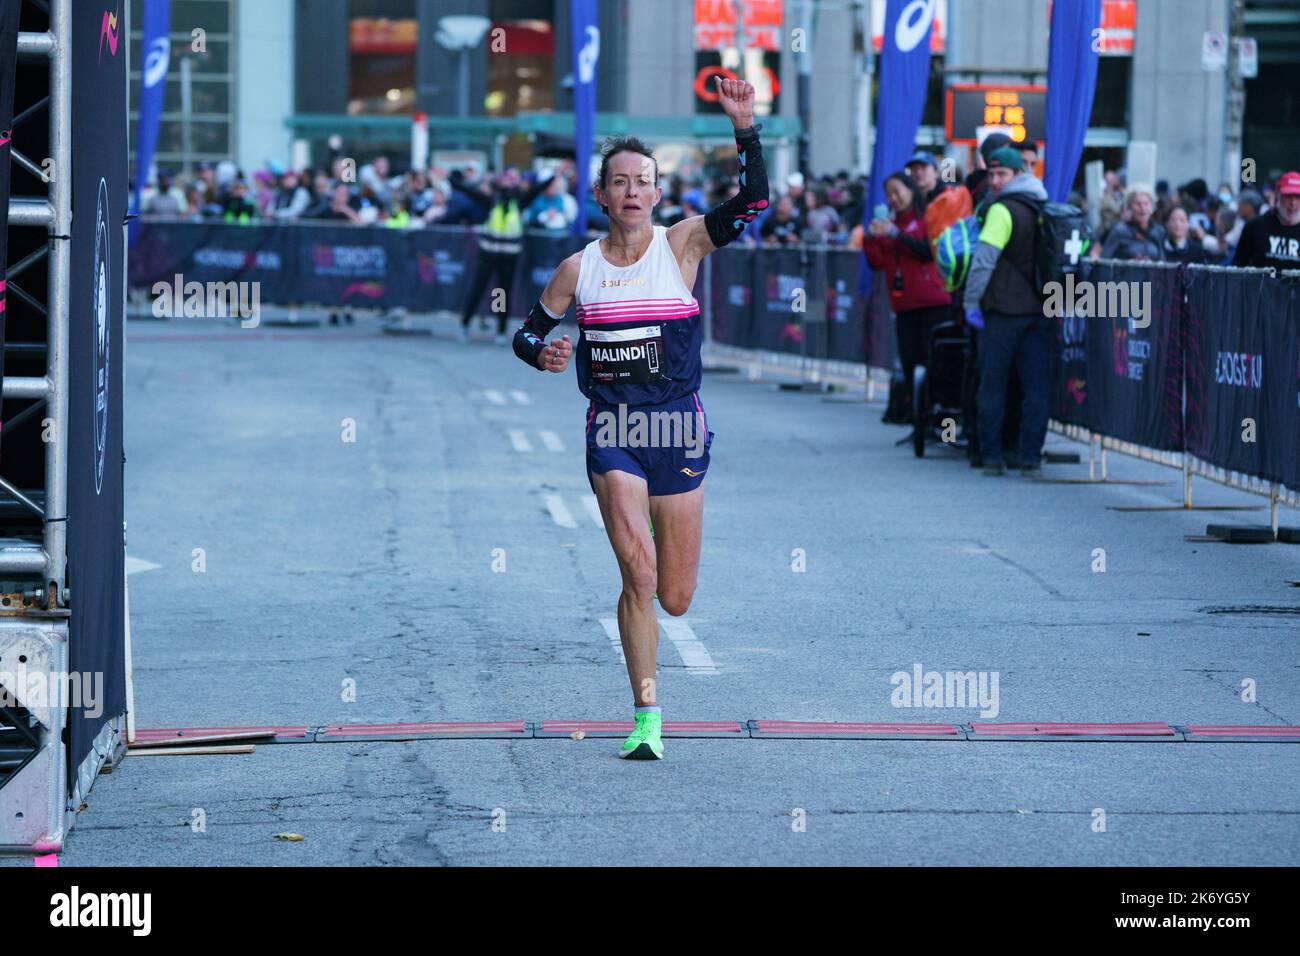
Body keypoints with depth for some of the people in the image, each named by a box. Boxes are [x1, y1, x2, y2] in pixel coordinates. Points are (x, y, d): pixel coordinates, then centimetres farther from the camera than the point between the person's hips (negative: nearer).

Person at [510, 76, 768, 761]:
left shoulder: (680, 246, 0)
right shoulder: (578, 268, 4)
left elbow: (752, 203, -14)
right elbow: (528, 332, 14)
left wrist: (744, 126, -24)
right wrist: (543, 354, -9)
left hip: (679, 426, 0)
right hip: (612, 429, 0)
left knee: (675, 599, 6)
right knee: (638, 572, -17)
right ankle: (646, 718, -8)